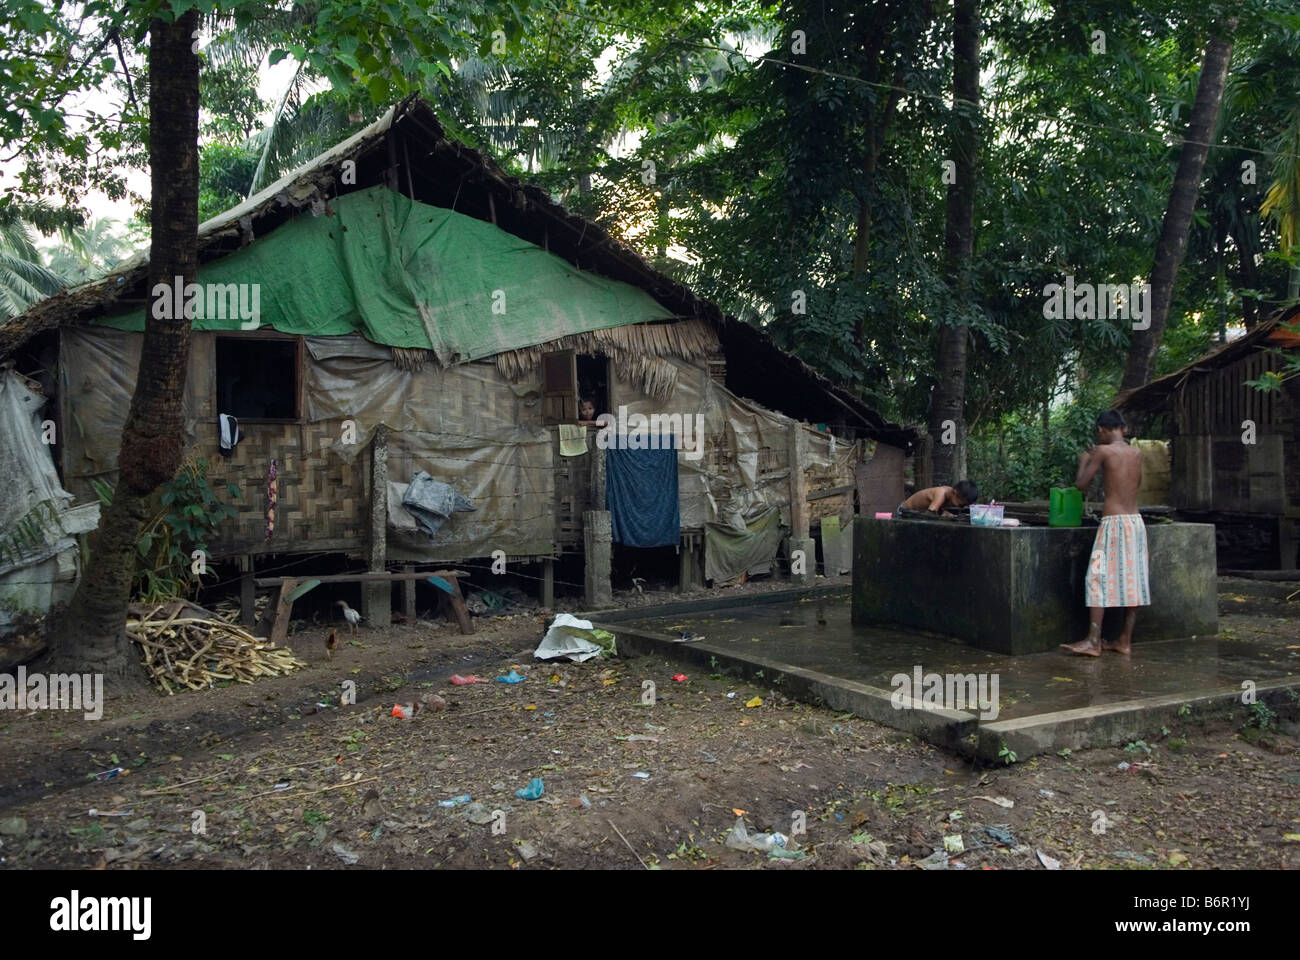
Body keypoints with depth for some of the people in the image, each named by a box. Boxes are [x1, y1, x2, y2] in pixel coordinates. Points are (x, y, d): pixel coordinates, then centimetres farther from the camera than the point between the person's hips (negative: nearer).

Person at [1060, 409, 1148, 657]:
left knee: (1099, 578, -5)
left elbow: (1081, 484, -4)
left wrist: (1083, 461, 14)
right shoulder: (1137, 453, 11)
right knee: (1132, 580, 8)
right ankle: (1125, 641, 13)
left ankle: (1093, 641, -8)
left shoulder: (1103, 451, -7)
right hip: (1136, 521, 7)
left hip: (1114, 522, -7)